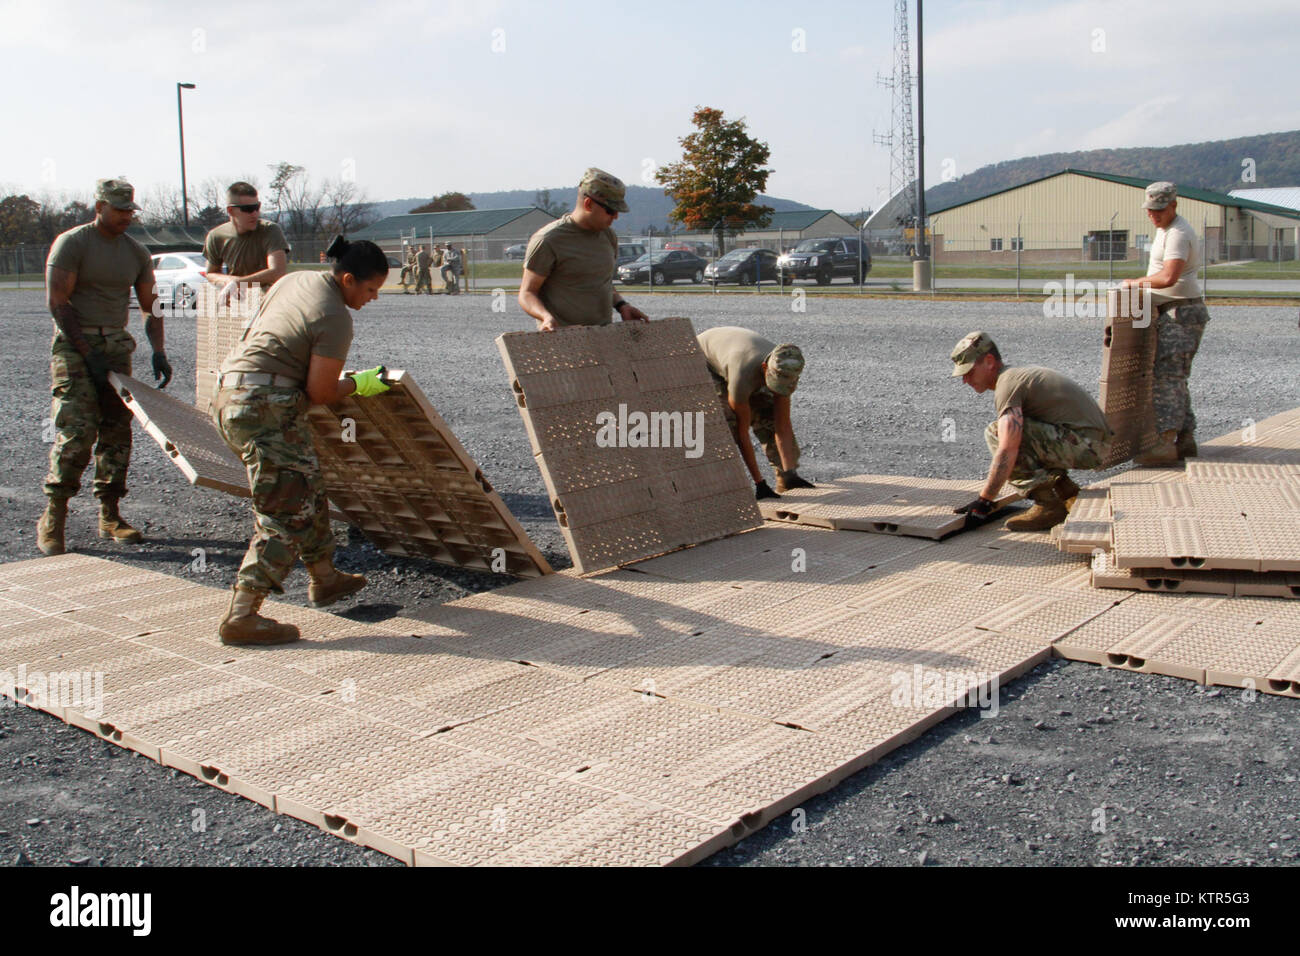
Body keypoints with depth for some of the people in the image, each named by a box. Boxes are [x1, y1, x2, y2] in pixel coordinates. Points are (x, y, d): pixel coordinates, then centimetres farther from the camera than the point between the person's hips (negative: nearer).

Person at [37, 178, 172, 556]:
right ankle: (53, 517, -7)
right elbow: (57, 303, -10)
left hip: (116, 344, 6)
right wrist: (88, 353, -15)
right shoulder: (71, 243, -4)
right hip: (74, 343, -5)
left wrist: (158, 352, 0)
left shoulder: (136, 252, 12)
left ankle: (109, 514, 10)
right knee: (77, 429, -15)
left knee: (117, 429, 3)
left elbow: (150, 306, 15)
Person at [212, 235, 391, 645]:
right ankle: (242, 616, -10)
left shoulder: (296, 280, 13)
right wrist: (358, 385, 5)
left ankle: (324, 578, 37)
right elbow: (319, 393, -13)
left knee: (308, 491, 22)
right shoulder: (335, 318, -14)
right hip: (265, 408, -10)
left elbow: (256, 334, 25)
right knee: (288, 512, -8)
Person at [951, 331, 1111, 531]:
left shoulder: (1008, 383, -13)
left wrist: (984, 500, -22)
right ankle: (1068, 492, 13)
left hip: (1084, 444, -10)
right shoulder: (1021, 374, 19)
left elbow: (1008, 451, -23)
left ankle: (1047, 504, -16)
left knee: (995, 432, -15)